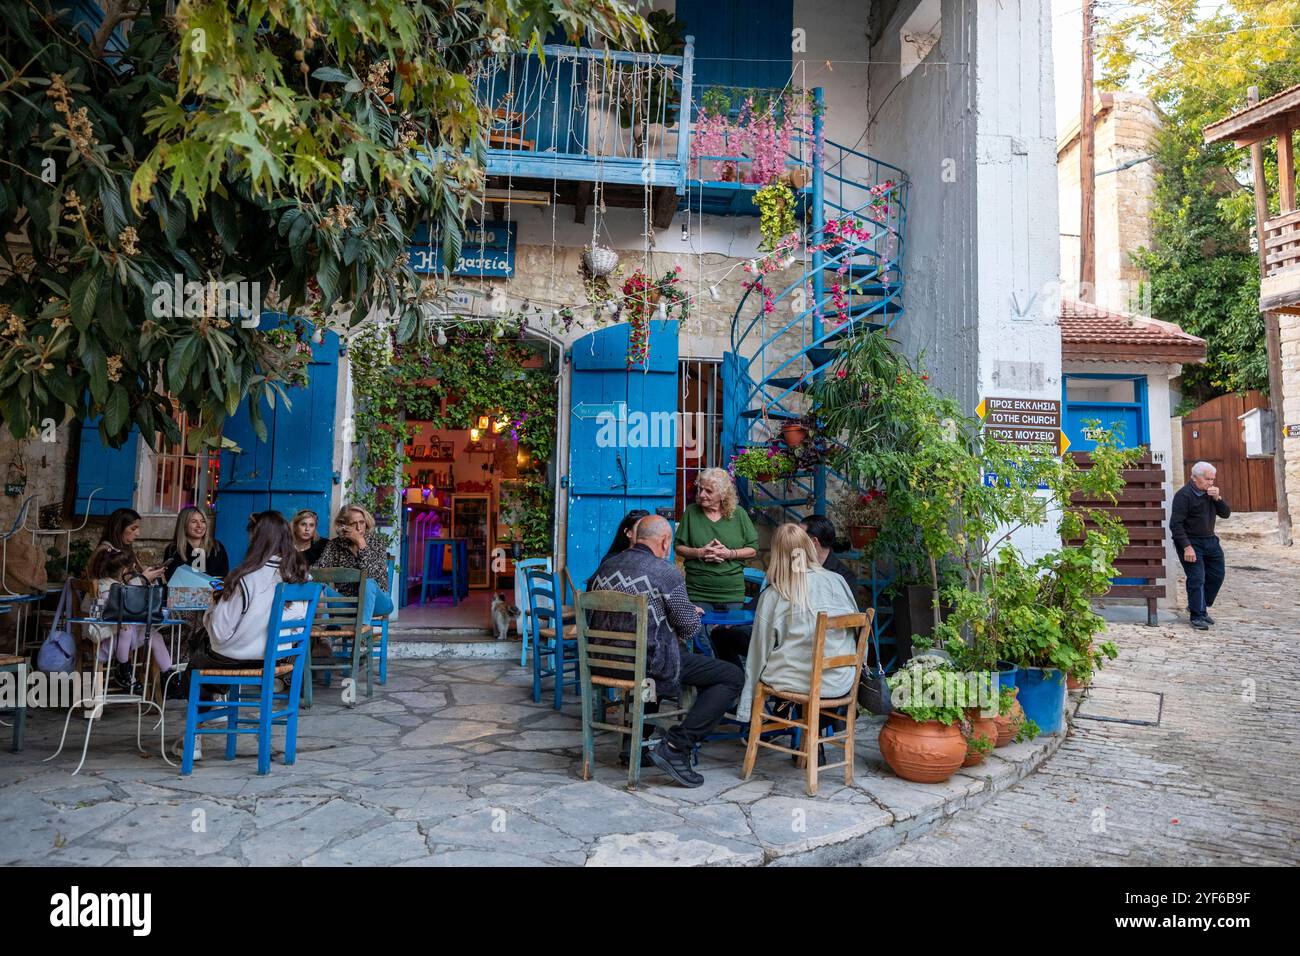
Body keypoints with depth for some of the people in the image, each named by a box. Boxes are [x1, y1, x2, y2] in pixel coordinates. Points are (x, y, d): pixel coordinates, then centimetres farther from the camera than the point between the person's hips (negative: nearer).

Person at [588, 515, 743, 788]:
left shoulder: (606, 566, 7)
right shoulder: (665, 571, -12)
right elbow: (690, 624, -8)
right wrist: (689, 612, 17)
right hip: (650, 664, -8)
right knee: (732, 677, -2)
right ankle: (675, 746, -9)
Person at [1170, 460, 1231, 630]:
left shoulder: (1211, 493, 7)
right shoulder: (1184, 495, -16)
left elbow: (1226, 514, 5)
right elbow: (1176, 524, -19)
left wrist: (1218, 498, -13)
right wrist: (1187, 547, -23)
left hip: (1210, 540, 8)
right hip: (1190, 541, -8)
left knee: (1217, 575, 11)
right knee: (1197, 579, -8)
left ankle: (1200, 607, 29)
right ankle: (1197, 616, 1)